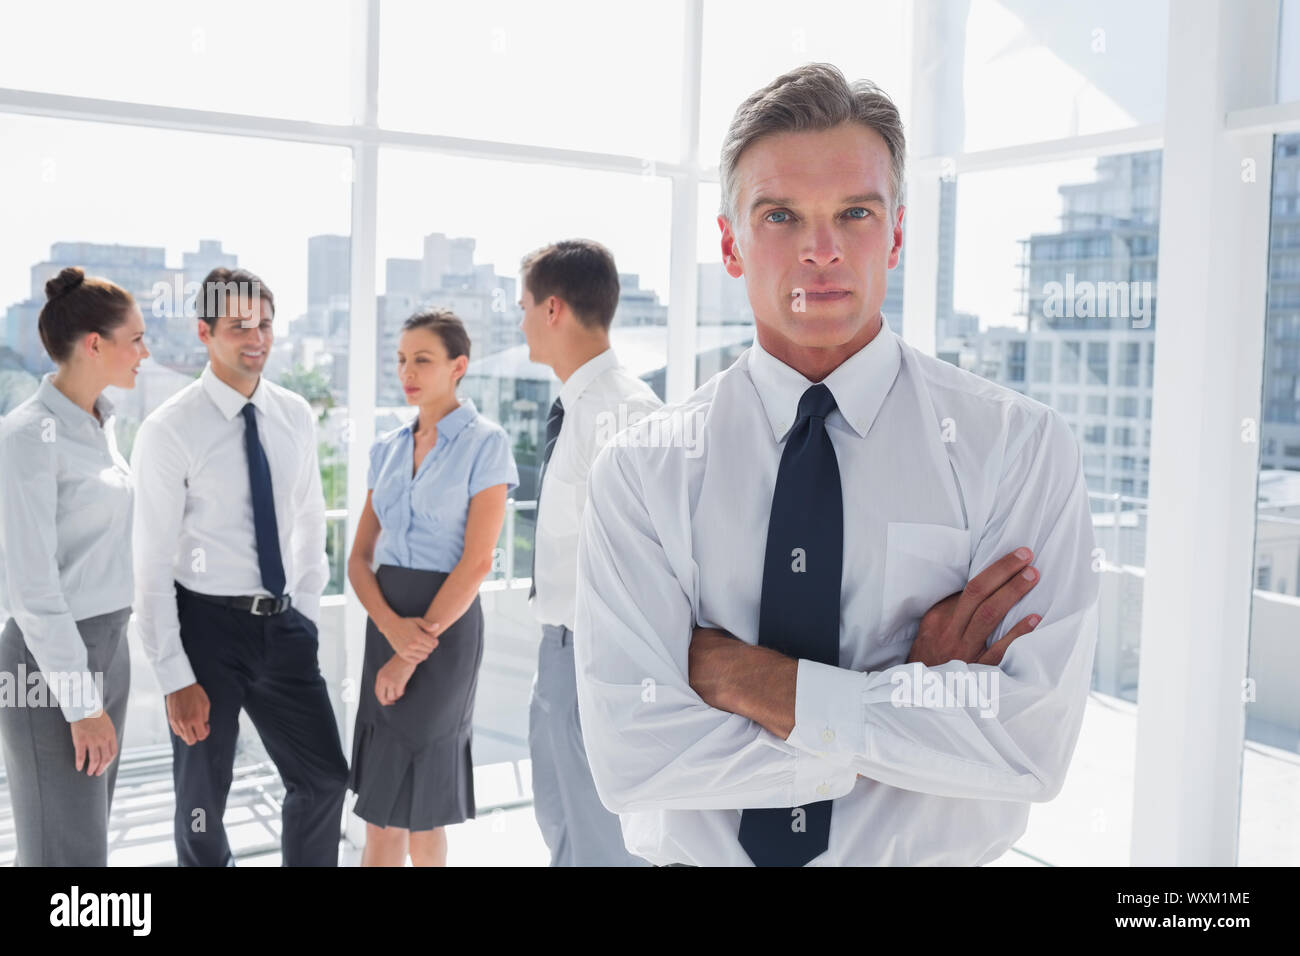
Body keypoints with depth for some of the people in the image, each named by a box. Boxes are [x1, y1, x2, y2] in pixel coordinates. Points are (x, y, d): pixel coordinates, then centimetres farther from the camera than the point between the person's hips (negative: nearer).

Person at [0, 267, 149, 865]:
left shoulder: (101, 423, 8)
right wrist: (81, 703, -18)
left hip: (108, 645, 8)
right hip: (50, 660, -8)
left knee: (87, 834, 15)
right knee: (68, 852, 0)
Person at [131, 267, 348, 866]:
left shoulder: (295, 417, 4)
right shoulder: (170, 430, -11)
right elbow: (153, 564, -12)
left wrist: (307, 615, 7)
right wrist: (175, 678, -14)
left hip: (283, 623, 5)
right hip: (208, 624, -4)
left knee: (325, 778, 9)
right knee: (202, 800, 9)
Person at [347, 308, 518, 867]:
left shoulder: (485, 443, -7)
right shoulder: (387, 449, 11)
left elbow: (477, 560, -14)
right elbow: (360, 557, 7)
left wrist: (413, 652, -15)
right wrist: (392, 628, -12)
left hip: (447, 620, -6)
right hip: (387, 622, 6)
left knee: (388, 806, -3)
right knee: (418, 809, 11)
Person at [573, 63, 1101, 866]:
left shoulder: (1020, 447, -12)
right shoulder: (641, 470, -11)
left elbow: (1032, 748, -20)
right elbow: (629, 755, -19)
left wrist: (753, 677, -21)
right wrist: (915, 695, -21)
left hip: (932, 855, 0)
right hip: (699, 855, 1)